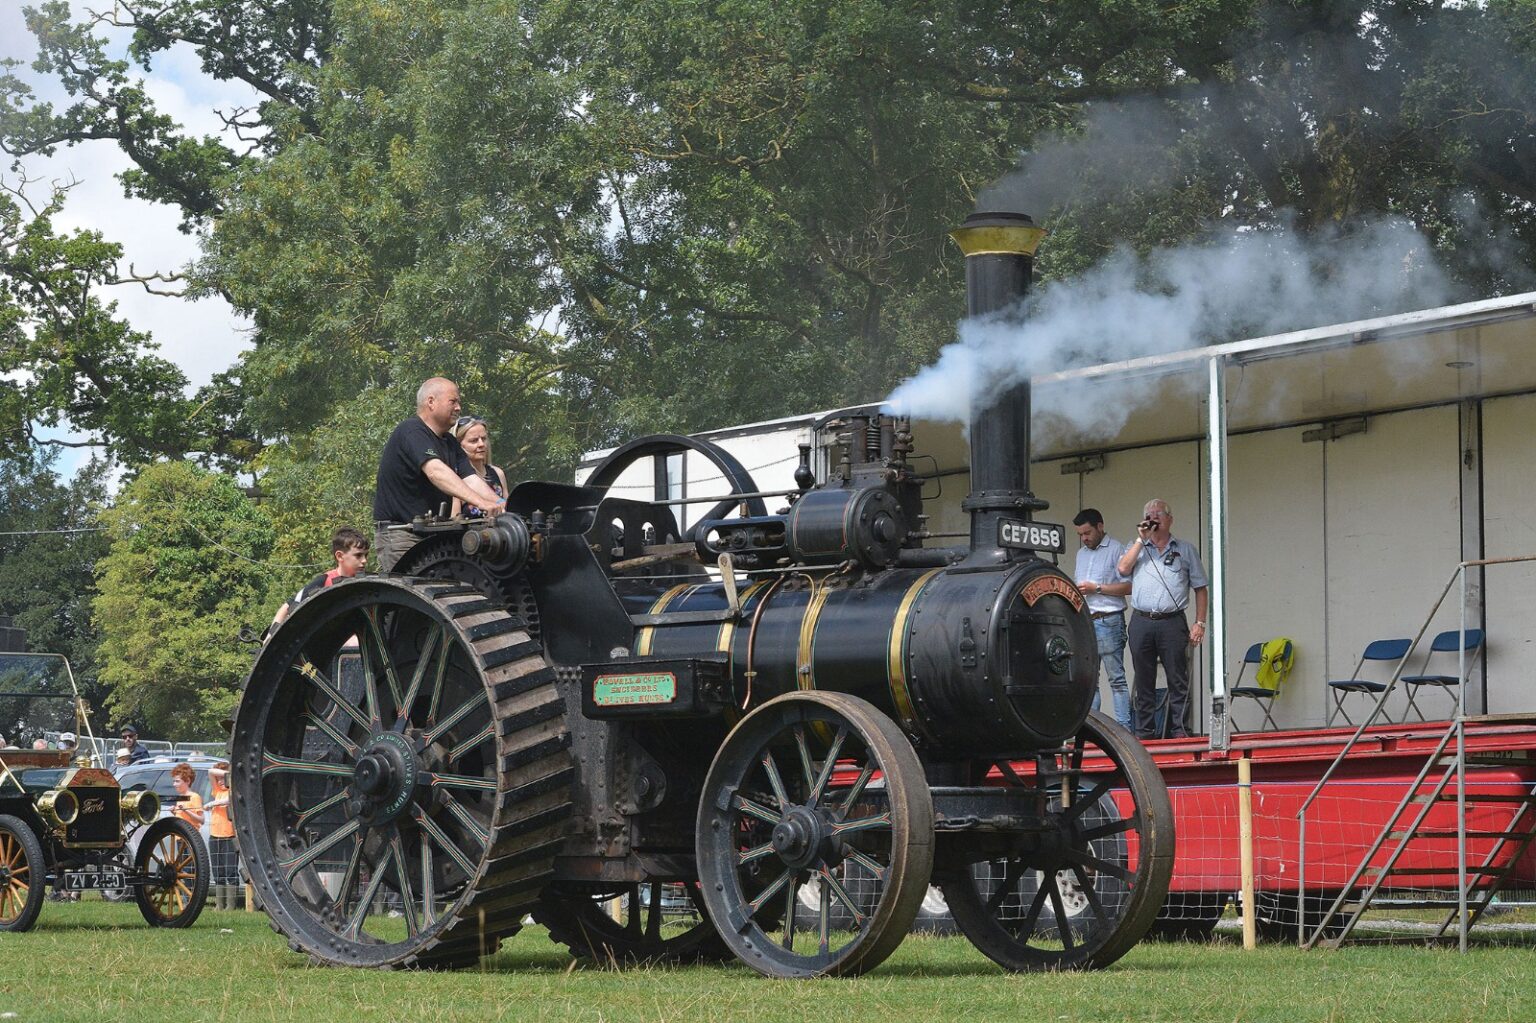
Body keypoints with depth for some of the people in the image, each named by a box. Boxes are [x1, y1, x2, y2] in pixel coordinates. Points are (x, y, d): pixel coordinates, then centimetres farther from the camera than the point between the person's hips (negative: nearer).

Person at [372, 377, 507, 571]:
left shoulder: (449, 443, 16)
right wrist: (480, 502, -39)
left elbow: (470, 479, 6)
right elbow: (435, 471, -29)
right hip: (398, 532, -8)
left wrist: (500, 505, -14)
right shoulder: (411, 432, -14)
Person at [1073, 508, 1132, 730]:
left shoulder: (1116, 550, -4)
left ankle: (1124, 727, -8)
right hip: (1083, 621, 7)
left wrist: (1097, 588, -12)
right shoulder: (1081, 553, 20)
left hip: (1108, 621, -7)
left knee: (1116, 677, -7)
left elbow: (1128, 586, -11)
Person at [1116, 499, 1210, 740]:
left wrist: (1199, 623, 0)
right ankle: (1145, 734, 10)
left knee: (1178, 682, -4)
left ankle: (1180, 733, -4)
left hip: (1172, 623, -2)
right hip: (1141, 622, 2)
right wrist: (1141, 539, -3)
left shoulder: (1185, 550, 11)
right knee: (1143, 683, 5)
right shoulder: (1136, 548, 16)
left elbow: (1201, 588, 10)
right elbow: (1123, 569, -4)